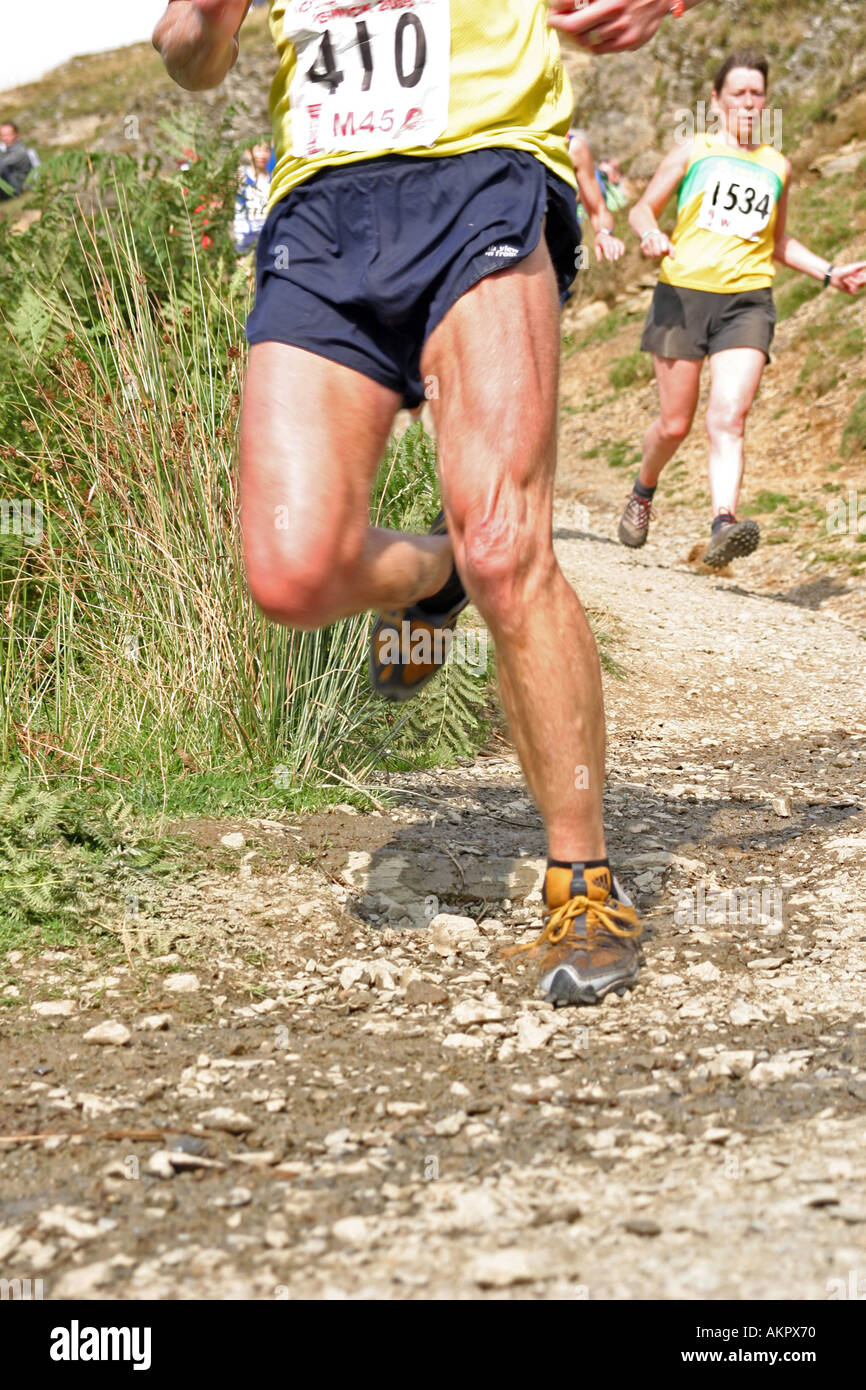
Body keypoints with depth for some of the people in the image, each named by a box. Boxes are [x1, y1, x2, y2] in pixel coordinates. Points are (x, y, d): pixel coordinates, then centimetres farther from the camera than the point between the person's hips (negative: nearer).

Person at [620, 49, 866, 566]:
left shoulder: (777, 166, 19)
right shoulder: (693, 152, 10)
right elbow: (642, 209, 12)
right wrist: (652, 235, -12)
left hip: (748, 300, 1)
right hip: (684, 291, -1)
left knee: (729, 417, -18)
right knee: (675, 423, 3)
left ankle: (724, 524, -32)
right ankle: (643, 492, 33)